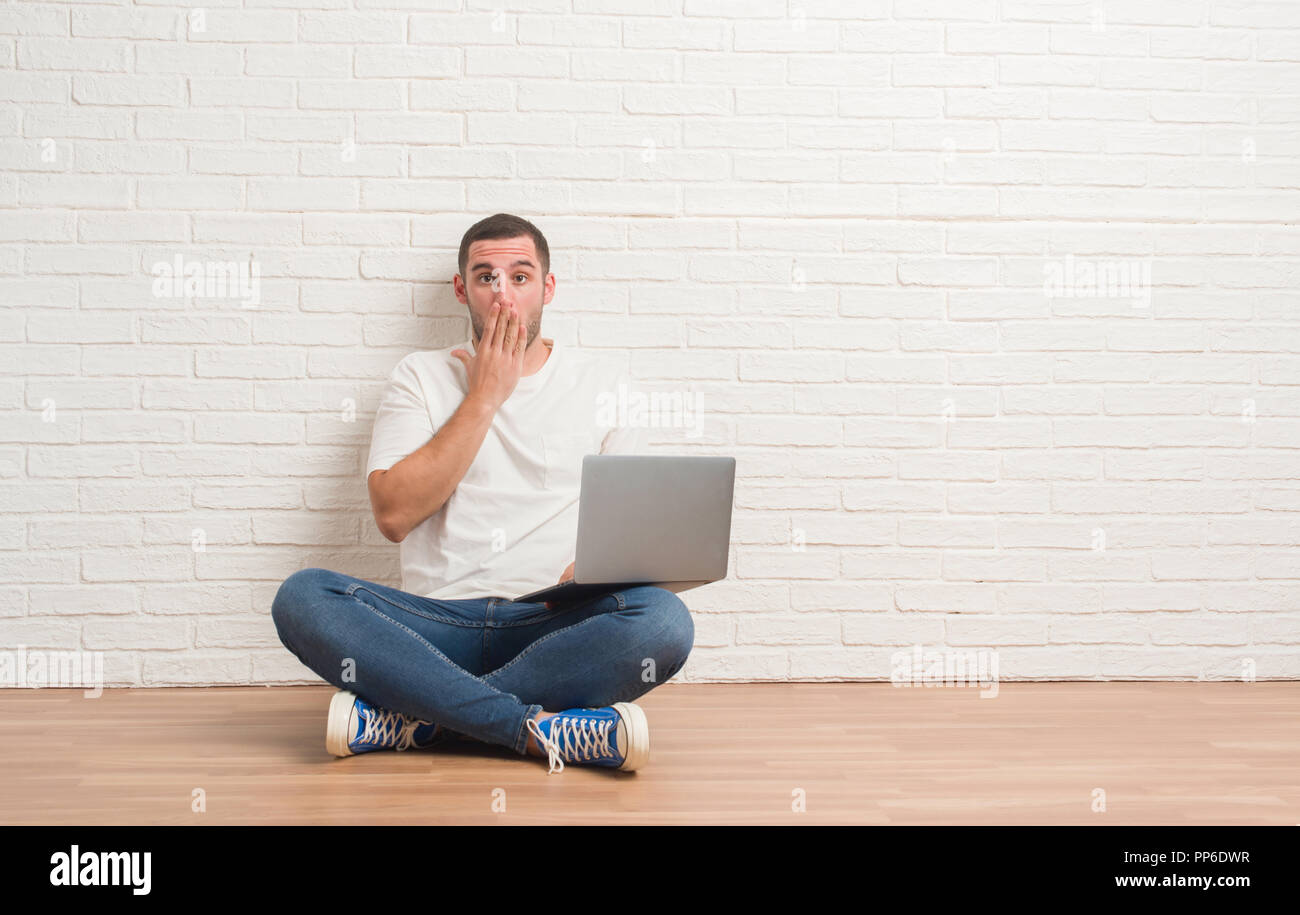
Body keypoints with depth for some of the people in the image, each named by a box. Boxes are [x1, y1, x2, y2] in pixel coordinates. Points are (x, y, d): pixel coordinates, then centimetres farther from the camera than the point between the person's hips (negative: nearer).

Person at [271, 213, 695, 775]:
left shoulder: (600, 382, 14)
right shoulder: (421, 377, 12)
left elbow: (632, 519, 11)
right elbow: (393, 514, -2)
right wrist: (484, 397, -2)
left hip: (552, 628, 0)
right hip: (437, 622, 0)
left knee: (664, 620, -33)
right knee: (301, 597, -28)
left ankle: (416, 719, -25)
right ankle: (545, 729, -31)